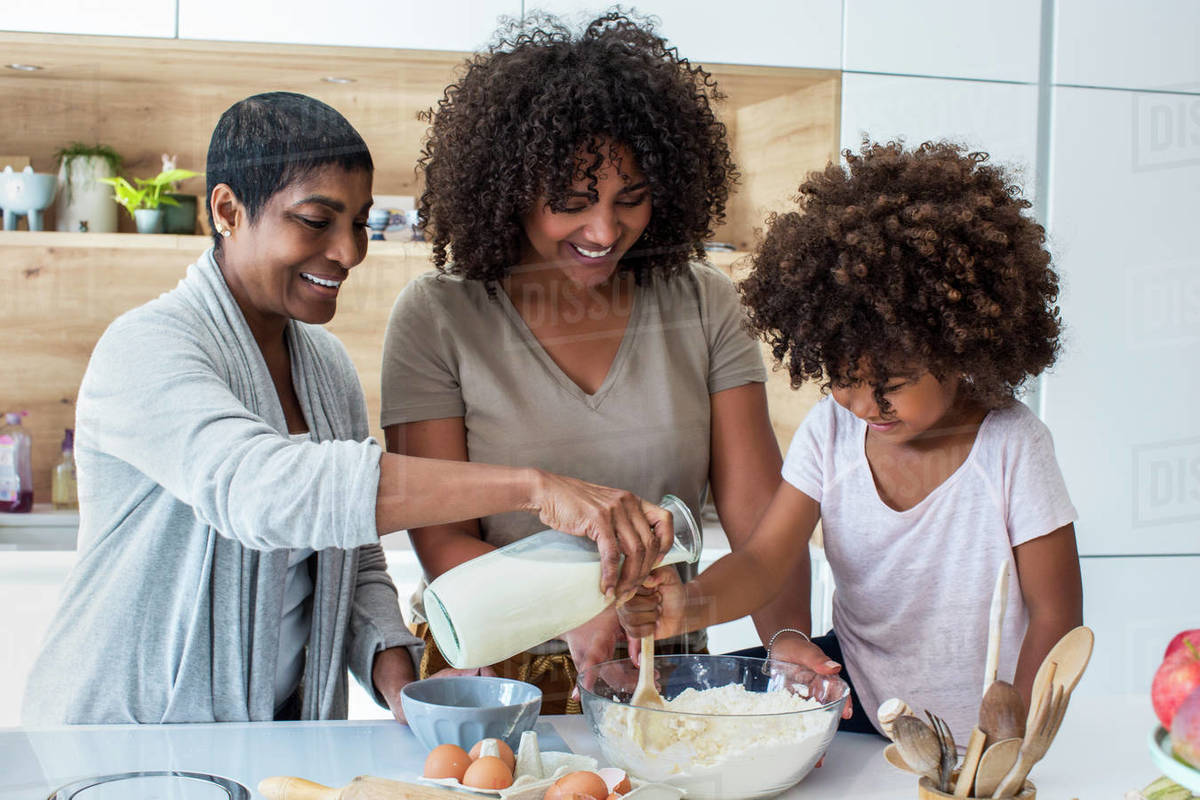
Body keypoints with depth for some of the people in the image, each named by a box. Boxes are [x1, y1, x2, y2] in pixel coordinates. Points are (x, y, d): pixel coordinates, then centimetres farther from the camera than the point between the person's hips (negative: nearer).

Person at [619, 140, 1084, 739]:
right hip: (851, 693, 2)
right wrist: (692, 604, -33)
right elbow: (764, 560, -12)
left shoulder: (1011, 445, -15)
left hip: (971, 733, -2)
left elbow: (1055, 613, -8)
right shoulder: (829, 432, -5)